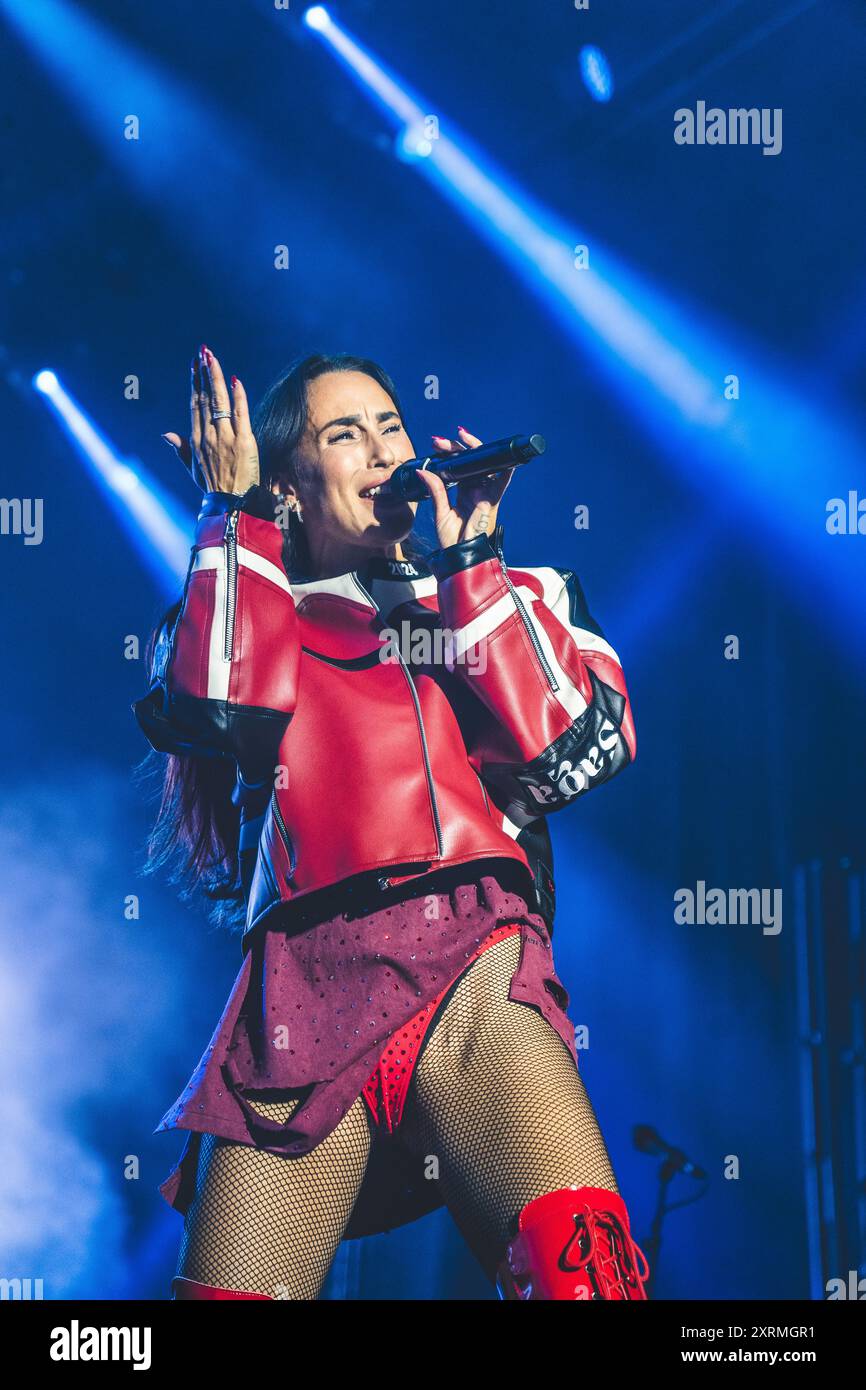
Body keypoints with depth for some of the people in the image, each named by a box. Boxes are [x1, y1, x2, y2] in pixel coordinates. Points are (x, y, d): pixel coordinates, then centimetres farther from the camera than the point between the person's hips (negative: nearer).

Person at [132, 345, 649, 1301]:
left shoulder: (503, 599, 23)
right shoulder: (250, 613, 21)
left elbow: (576, 747, 5)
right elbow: (222, 710, -3)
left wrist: (467, 560, 7)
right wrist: (235, 511, 9)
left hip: (476, 979, -1)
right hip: (305, 997, 1)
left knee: (582, 1267, -26)